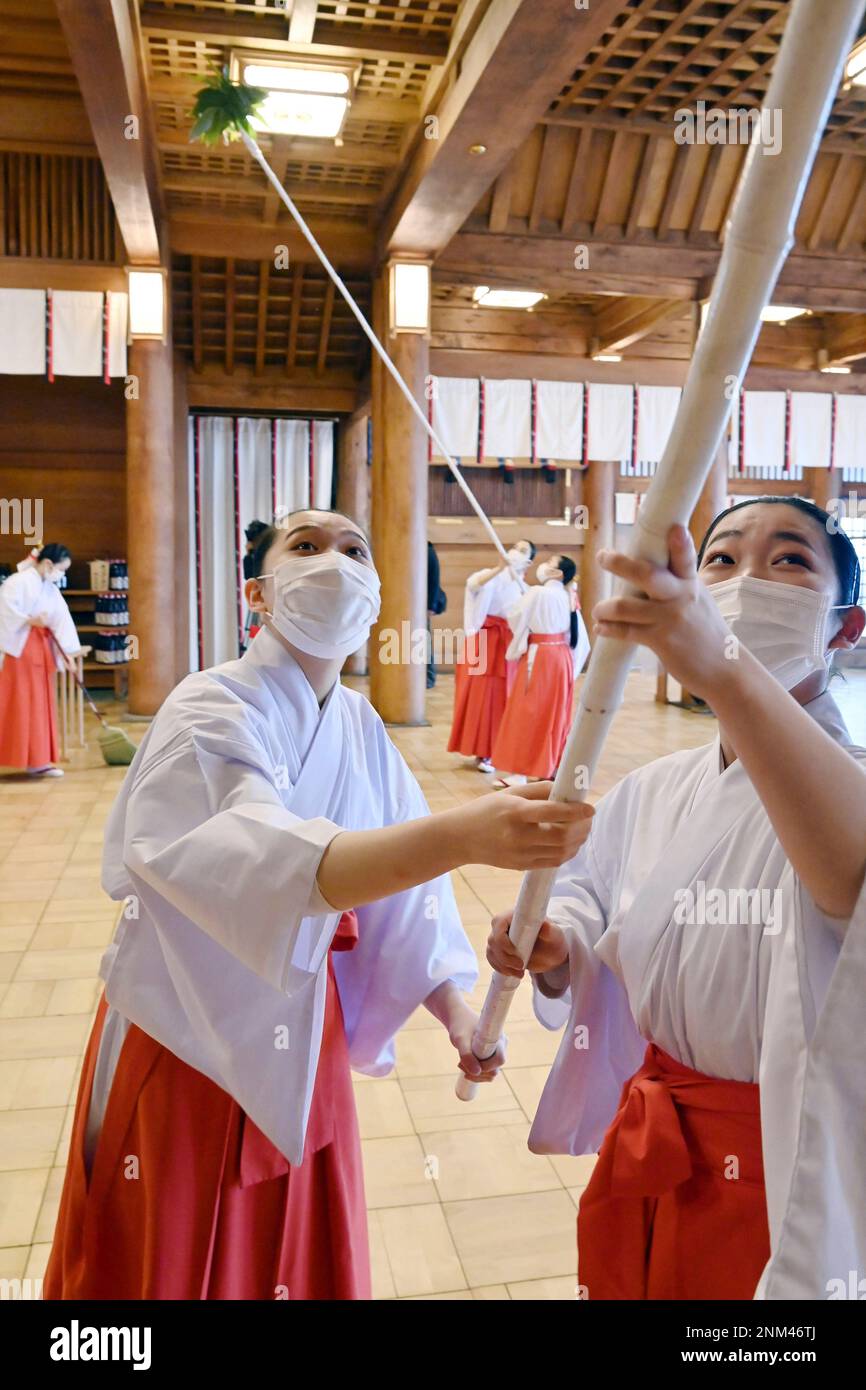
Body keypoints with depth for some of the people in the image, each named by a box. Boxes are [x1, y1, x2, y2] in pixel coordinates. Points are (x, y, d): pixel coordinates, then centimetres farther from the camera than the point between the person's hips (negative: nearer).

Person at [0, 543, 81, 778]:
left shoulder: (51, 590, 12)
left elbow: (61, 619, 7)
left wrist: (68, 653, 0)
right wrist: (31, 621, -27)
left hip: (40, 649, 8)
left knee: (41, 704, 8)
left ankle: (37, 760, 13)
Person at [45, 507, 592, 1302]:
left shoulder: (359, 725, -1)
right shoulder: (211, 713, -23)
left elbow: (401, 883, 4)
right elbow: (276, 865, -42)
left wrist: (454, 1007, -8)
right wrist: (465, 836, -55)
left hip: (300, 1039, 6)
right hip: (189, 1044, -5)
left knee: (309, 1265, 22)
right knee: (180, 1266, 14)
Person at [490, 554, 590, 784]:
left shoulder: (536, 592, -15)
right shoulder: (568, 596, 6)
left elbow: (514, 620, -4)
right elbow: (579, 636, 8)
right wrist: (572, 664, 15)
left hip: (539, 657, -7)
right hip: (562, 657, 7)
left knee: (527, 714, -1)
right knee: (556, 713, 15)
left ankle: (521, 772, 0)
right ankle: (553, 767, 22)